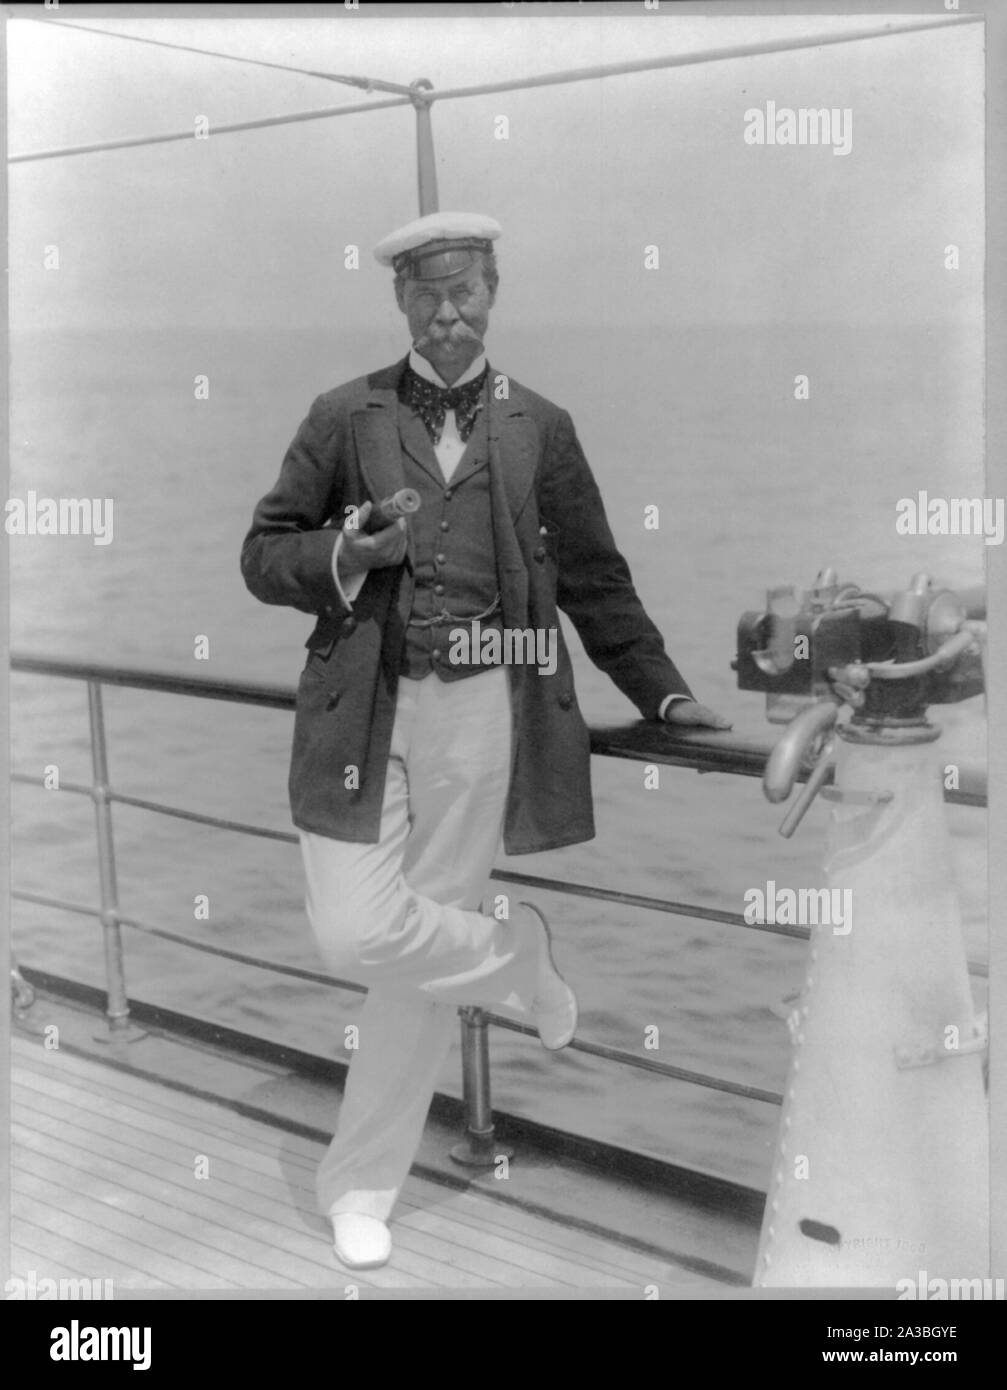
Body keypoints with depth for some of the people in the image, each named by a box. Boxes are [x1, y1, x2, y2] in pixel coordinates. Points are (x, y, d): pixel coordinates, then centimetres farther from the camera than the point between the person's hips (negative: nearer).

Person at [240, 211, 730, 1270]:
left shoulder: (539, 428, 11)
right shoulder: (344, 417, 8)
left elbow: (593, 577, 16)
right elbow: (263, 555, 8)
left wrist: (662, 691, 13)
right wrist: (347, 554, -11)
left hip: (478, 711, 0)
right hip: (362, 708, 0)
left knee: (413, 961, 4)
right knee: (355, 933, -11)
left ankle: (361, 1188, 21)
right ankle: (512, 955, 21)